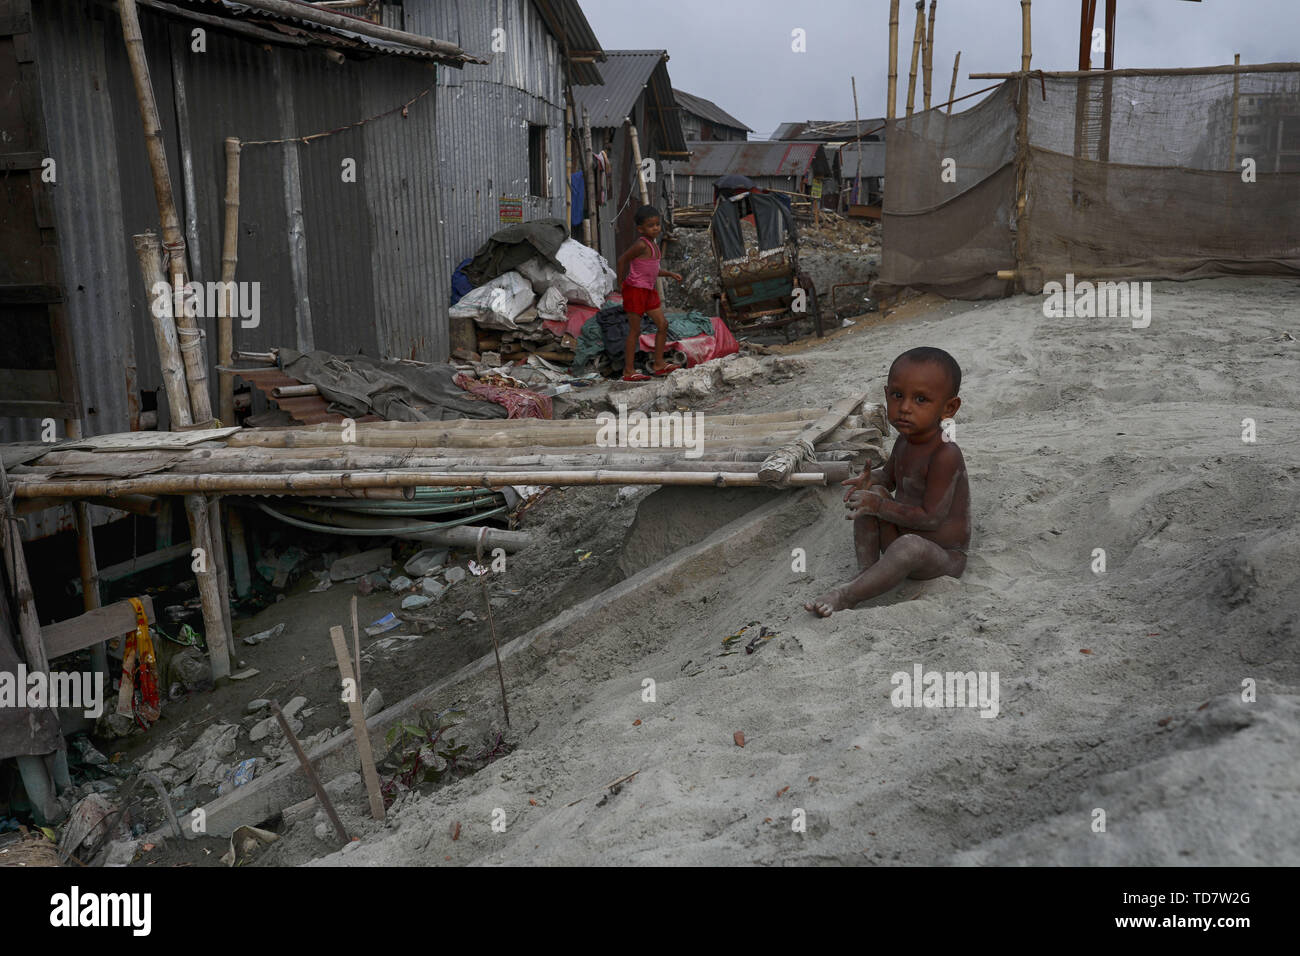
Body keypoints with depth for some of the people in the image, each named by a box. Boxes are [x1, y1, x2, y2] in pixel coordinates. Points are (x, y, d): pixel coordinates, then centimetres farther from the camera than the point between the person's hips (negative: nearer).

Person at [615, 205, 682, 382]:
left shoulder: (652, 244, 10)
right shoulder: (642, 244, -18)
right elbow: (622, 259, -15)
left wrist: (670, 274, 11)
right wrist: (621, 282, -6)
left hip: (648, 290, 9)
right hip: (635, 290, -9)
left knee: (663, 324, 9)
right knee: (635, 330, -3)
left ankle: (659, 364, 18)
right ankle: (628, 371, 5)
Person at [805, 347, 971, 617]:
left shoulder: (946, 455, -27)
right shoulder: (905, 442, 0)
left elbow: (932, 518, -29)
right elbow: (889, 476, 20)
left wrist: (880, 506, -23)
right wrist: (870, 479, -4)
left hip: (943, 557, -9)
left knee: (910, 547, -39)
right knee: (874, 493, -1)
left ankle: (845, 595, -29)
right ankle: (867, 569, -11)